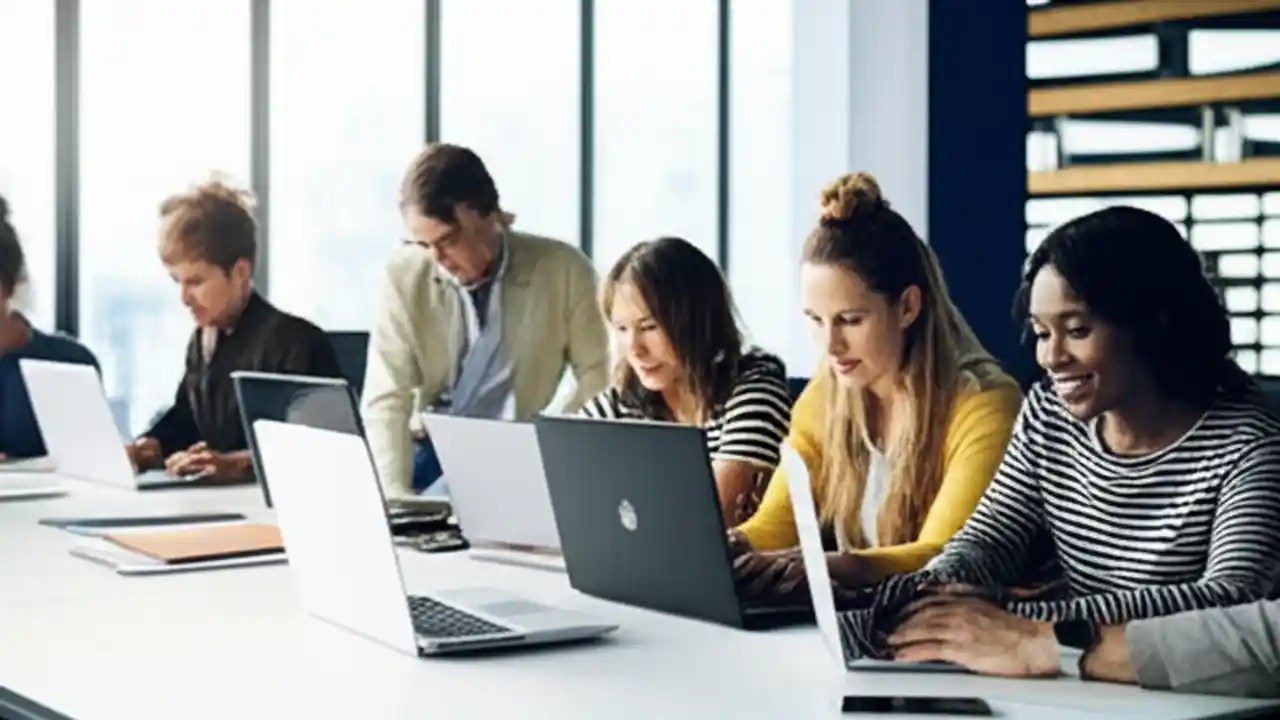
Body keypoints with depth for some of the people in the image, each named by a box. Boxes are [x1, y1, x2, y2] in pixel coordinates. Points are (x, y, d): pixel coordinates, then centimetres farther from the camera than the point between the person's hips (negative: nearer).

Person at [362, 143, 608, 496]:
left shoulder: (563, 270, -7)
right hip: (434, 456, 0)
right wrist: (396, 500, -23)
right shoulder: (404, 276, -6)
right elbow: (386, 401, -9)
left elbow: (598, 376, 1)